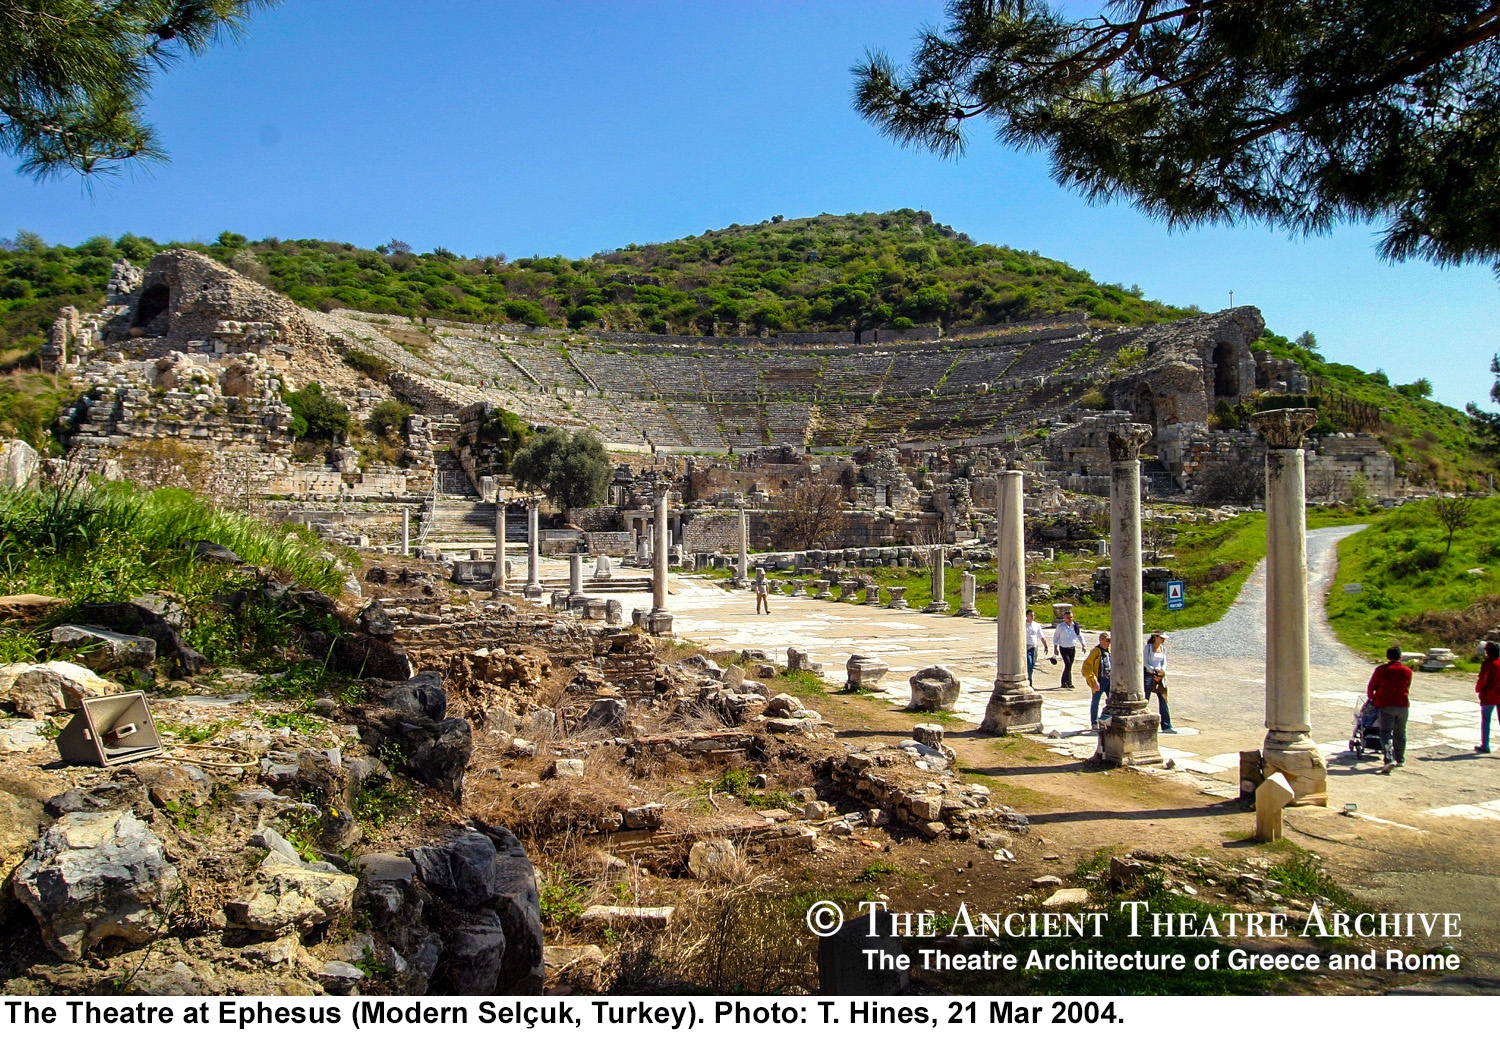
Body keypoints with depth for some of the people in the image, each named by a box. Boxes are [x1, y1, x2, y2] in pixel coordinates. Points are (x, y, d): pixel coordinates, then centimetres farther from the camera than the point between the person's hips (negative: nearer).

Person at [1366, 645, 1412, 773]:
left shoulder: (1381, 669, -5)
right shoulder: (1408, 671, 7)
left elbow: (1371, 687, 1)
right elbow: (1407, 688, 20)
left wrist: (1372, 698, 21)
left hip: (1386, 705, -4)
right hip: (1403, 705, 4)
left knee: (1386, 733, -7)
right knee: (1400, 733, 17)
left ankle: (1389, 759, -24)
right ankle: (1400, 760, 26)